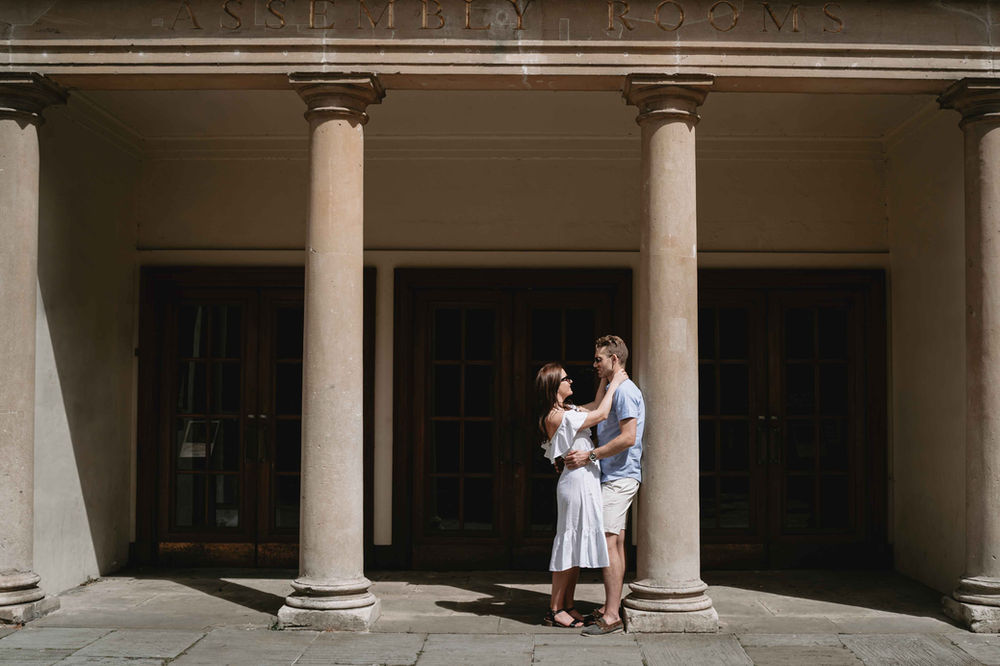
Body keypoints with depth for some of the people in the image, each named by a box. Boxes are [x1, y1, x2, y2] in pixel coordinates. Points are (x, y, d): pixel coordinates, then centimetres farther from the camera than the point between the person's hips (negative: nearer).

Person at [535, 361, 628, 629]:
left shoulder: (565, 410, 13)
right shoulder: (555, 416, -16)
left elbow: (595, 407, 26)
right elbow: (601, 414, -14)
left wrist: (605, 380, 21)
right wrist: (614, 383, -4)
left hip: (585, 480, 10)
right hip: (578, 480, -10)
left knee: (577, 544, 12)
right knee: (570, 542, -4)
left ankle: (568, 606, 19)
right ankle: (555, 610, 3)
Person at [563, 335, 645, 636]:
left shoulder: (625, 391, -13)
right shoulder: (614, 390, 20)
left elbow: (628, 438, -22)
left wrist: (589, 456, -20)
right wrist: (582, 455, 16)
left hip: (619, 477, -11)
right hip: (614, 476, 11)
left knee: (608, 541, -14)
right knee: (615, 542, 11)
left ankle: (612, 616, -16)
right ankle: (611, 606, 16)